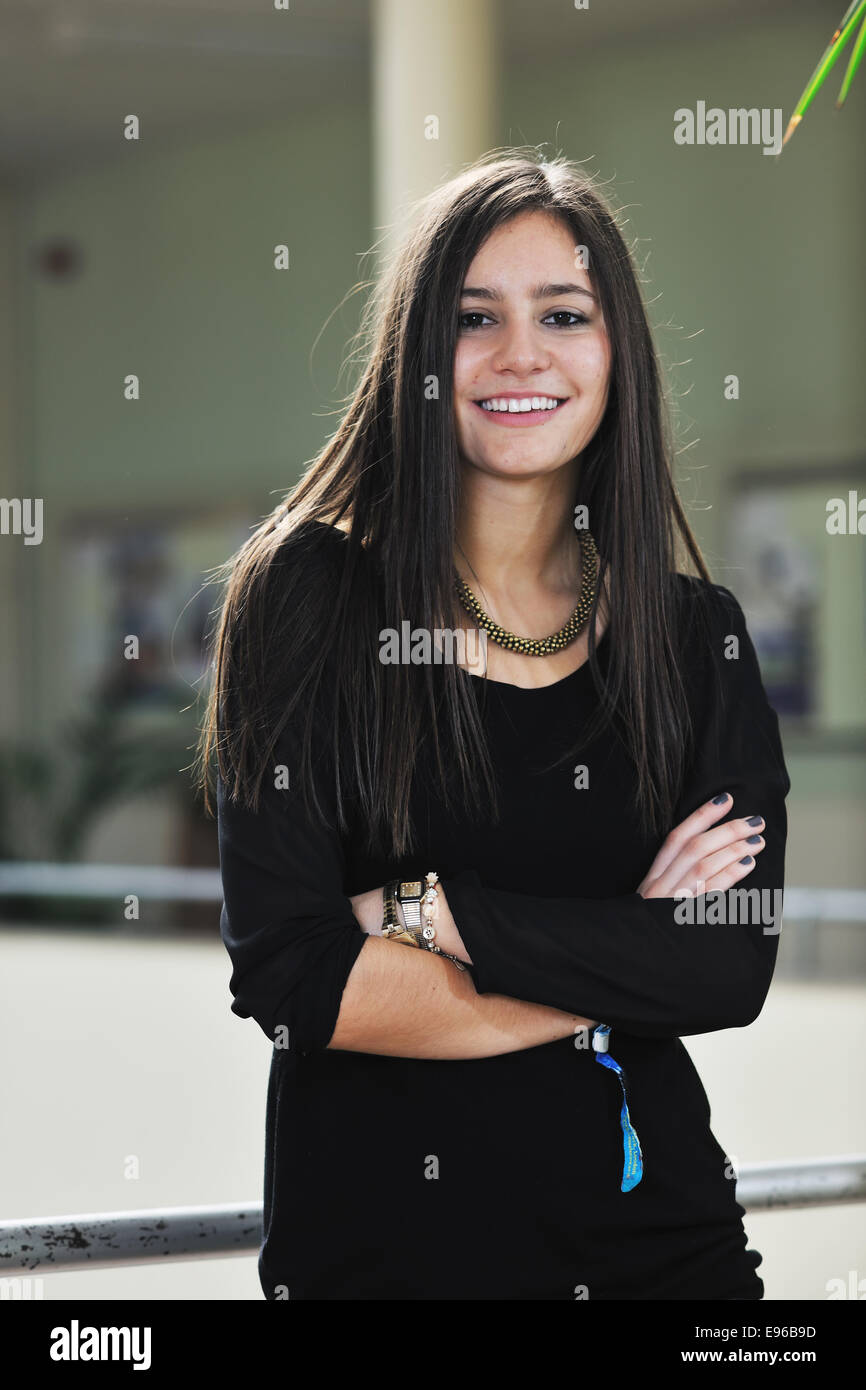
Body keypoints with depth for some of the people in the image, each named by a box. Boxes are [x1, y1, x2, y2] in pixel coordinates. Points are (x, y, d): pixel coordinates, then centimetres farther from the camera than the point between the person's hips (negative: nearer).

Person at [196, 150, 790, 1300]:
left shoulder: (700, 634, 3)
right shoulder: (306, 594, -6)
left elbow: (736, 968, -10)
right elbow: (286, 976, -14)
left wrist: (425, 908, -16)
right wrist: (619, 968, -12)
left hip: (650, 1216, 3)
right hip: (371, 1231, -2)